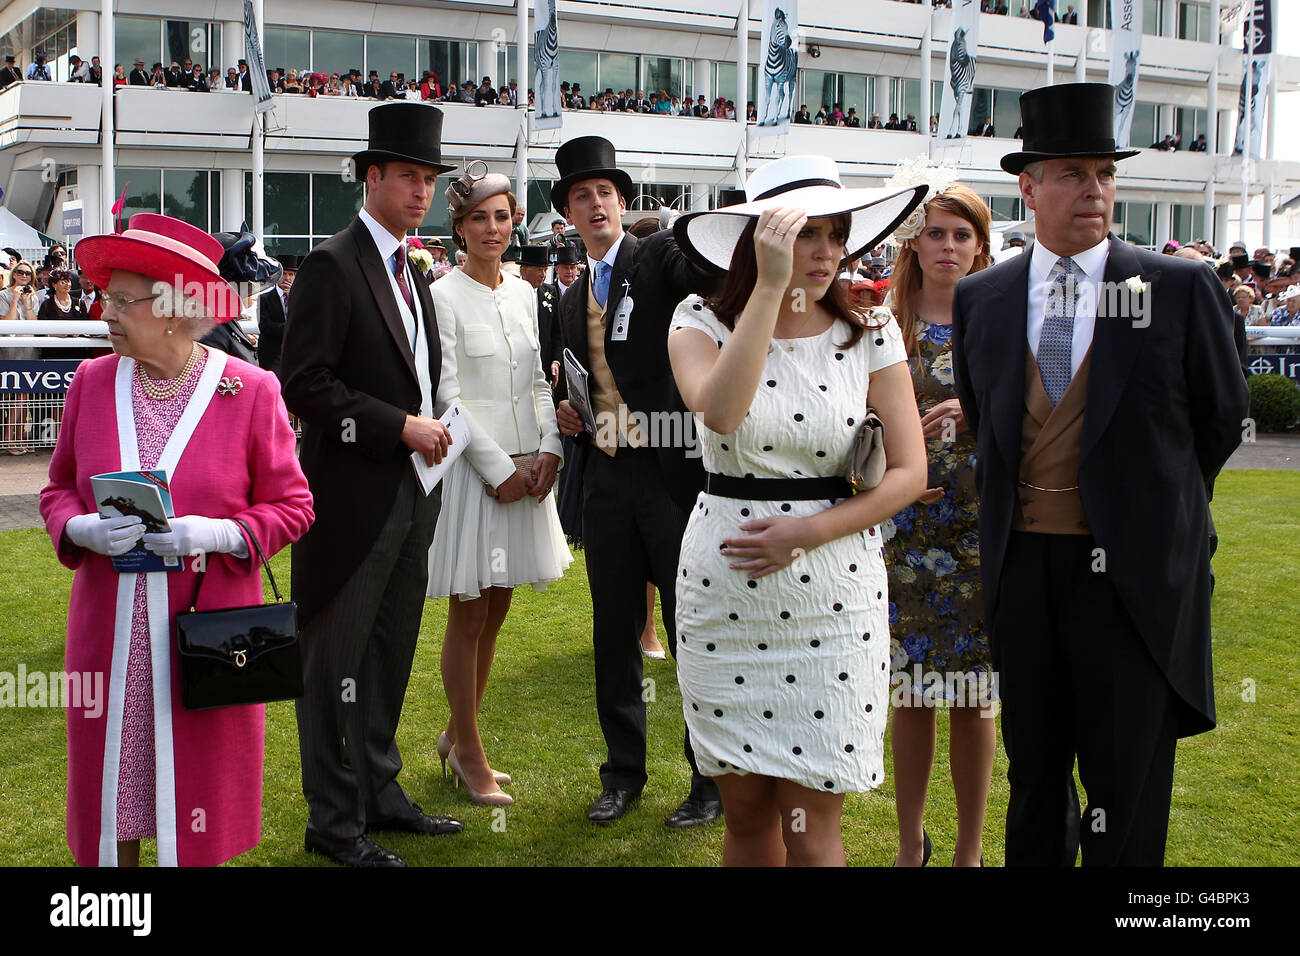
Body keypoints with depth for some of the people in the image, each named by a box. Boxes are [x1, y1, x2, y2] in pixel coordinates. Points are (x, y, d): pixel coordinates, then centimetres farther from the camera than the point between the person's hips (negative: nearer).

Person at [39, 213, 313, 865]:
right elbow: (57, 490, 12)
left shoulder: (250, 390, -5)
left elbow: (291, 506, -1)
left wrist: (218, 533, -18)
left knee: (199, 782, 7)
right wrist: (83, 530, -10)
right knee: (112, 773, 8)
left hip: (209, 620, -2)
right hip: (110, 623, 3)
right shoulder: (92, 382, 4)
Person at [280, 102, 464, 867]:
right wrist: (401, 426, -18)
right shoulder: (333, 265, -12)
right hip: (354, 496, -8)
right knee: (338, 662, 2)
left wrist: (432, 427, 7)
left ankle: (379, 793, 29)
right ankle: (335, 821, 12)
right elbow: (304, 384, -19)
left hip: (411, 494, 8)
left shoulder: (413, 272, 15)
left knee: (391, 656, 16)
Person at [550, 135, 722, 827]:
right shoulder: (572, 300, 17)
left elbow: (714, 274, -25)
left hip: (675, 470, -6)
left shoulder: (660, 257, -1)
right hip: (606, 479, 6)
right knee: (613, 632, 12)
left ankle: (712, 777, 16)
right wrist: (567, 412, 6)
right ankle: (623, 773, 26)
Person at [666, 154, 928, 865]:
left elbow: (908, 473, -1)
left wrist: (806, 532, -14)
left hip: (832, 592, 0)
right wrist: (771, 286, -25)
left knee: (809, 832, 1)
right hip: (722, 589, 1)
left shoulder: (870, 333, 0)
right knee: (746, 818, 12)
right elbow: (719, 411, -24)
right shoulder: (703, 321, -2)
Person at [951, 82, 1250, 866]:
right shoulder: (981, 299, 6)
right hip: (1023, 564, 3)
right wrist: (1023, 506, 13)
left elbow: (1223, 417, 8)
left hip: (1134, 571, -3)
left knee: (1126, 785, 1)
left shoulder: (1180, 289, -3)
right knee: (1033, 769, 15)